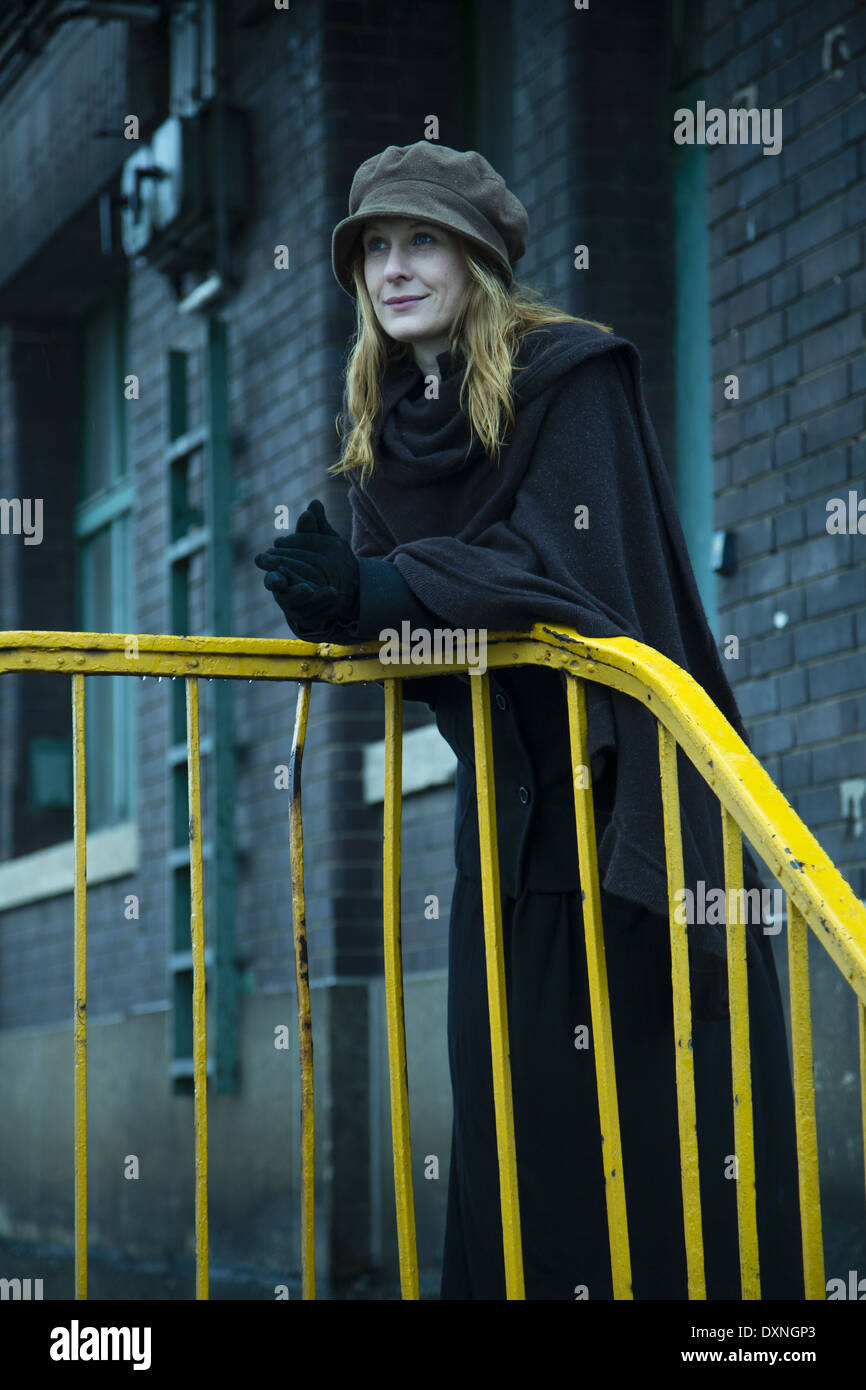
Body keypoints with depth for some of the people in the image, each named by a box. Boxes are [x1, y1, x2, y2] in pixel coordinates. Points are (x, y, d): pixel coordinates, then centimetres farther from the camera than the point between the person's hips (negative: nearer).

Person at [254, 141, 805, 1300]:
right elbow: (403, 610, 8)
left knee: (657, 1105, -6)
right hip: (511, 808, 6)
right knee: (515, 1112, 3)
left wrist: (374, 590, -26)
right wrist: (333, 605, -15)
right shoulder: (386, 425, 13)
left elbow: (571, 559, -18)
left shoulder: (571, 373, -6)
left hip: (622, 790, -6)